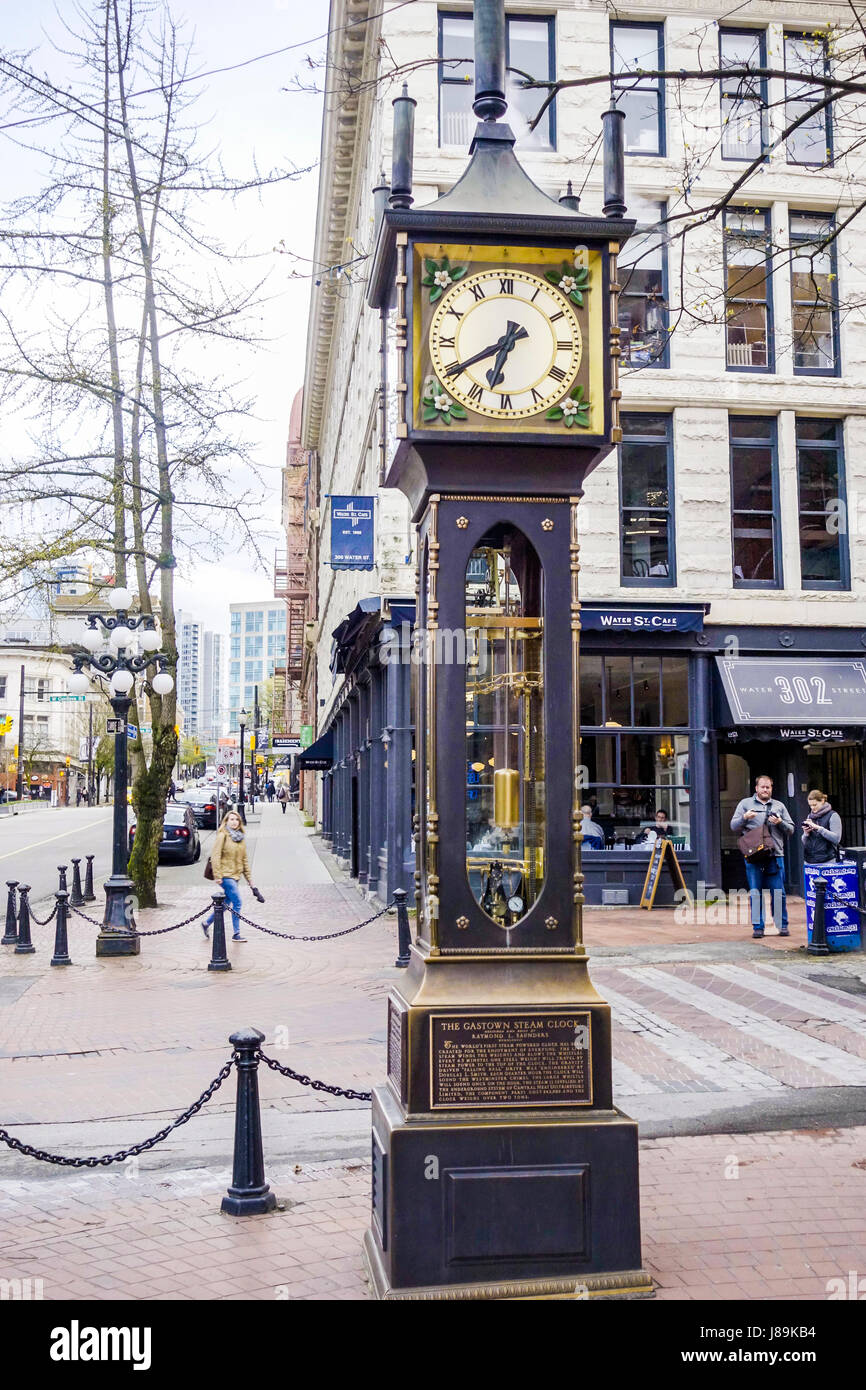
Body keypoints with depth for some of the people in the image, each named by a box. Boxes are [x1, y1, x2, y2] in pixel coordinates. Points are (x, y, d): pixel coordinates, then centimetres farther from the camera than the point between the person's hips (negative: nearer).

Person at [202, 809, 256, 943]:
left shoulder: (241, 838, 14)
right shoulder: (223, 835, -8)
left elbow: (244, 859, 17)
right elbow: (215, 856, -12)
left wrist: (249, 879, 15)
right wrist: (217, 875, -17)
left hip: (235, 875, 8)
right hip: (226, 875, -8)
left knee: (226, 903, 12)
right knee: (237, 903, -10)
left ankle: (206, 923, 29)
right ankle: (236, 934, -3)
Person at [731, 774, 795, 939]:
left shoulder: (779, 806, 17)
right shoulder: (745, 803, 12)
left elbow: (791, 829, 15)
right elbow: (734, 827, 7)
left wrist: (780, 823, -5)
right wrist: (744, 818, -12)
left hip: (776, 855, 1)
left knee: (779, 893, 1)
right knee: (755, 893, 1)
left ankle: (782, 925, 10)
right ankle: (758, 927, 7)